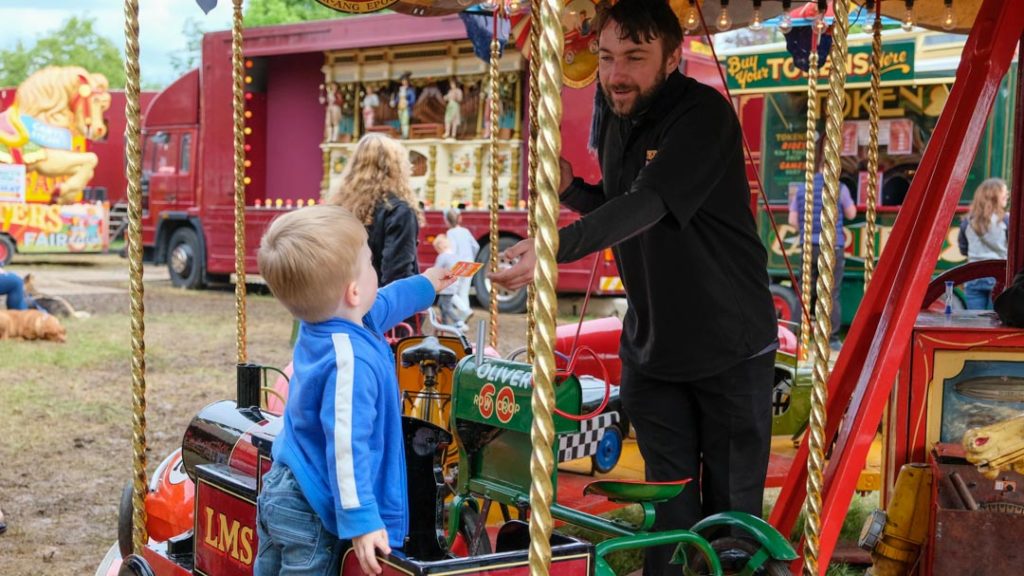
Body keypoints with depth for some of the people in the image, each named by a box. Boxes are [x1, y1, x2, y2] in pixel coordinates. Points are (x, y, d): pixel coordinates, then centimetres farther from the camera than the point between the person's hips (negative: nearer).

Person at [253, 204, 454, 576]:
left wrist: (424, 286, 40)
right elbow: (345, 445, -30)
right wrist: (360, 521, -28)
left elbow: (380, 307, 25)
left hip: (279, 490, 10)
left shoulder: (316, 327, 3)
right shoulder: (352, 360, -27)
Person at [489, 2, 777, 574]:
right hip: (651, 348, 5)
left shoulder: (705, 114, -21)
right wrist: (571, 188, -5)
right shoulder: (617, 120, 3)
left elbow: (647, 205, -35)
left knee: (732, 505, 7)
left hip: (731, 348, -5)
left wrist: (557, 247, -47)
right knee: (668, 504, 9)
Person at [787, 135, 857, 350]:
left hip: (809, 246, 3)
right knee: (831, 295, -1)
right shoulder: (839, 188, -4)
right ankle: (832, 338, -1)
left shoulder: (801, 188, 6)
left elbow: (792, 220, 4)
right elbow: (851, 213, 8)